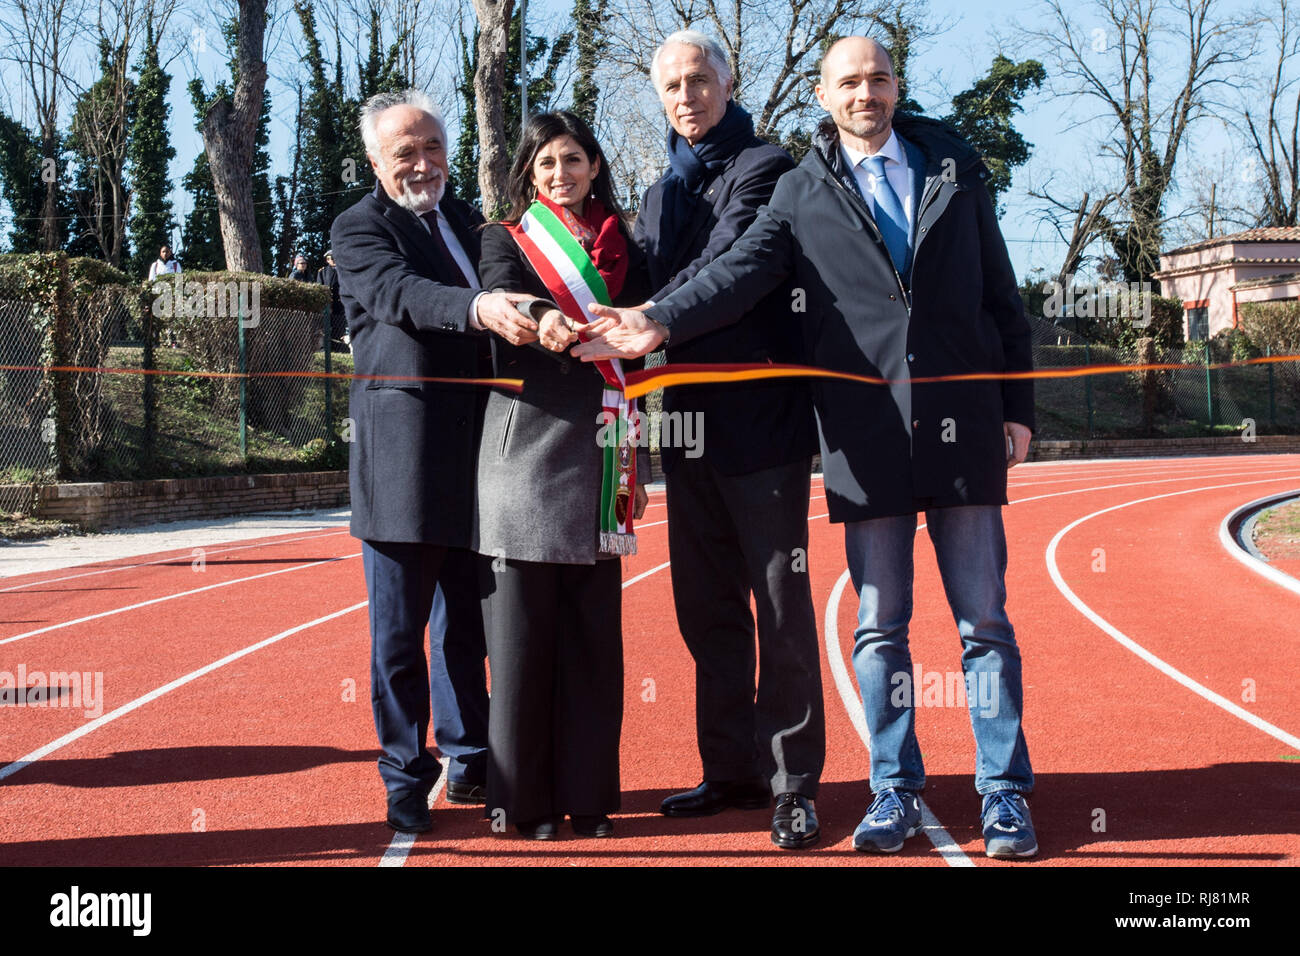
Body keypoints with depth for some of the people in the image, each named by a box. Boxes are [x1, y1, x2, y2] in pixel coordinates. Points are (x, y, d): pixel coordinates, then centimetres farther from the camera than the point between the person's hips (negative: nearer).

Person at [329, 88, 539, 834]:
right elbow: (402, 294, -23)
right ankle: (407, 783, 11)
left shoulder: (468, 223, 18)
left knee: (470, 626, 16)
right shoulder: (359, 228, -2)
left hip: (476, 459, 6)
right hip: (402, 460, -6)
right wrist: (479, 308, -39)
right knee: (400, 633, 0)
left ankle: (471, 764, 29)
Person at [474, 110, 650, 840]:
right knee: (523, 623, -3)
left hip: (597, 452, 3)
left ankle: (590, 793, 11)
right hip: (527, 446, -2)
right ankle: (525, 797, 5)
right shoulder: (505, 240, 9)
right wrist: (539, 324, -32)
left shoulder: (622, 246, 18)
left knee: (594, 627, 3)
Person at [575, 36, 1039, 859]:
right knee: (879, 625, 6)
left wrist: (1018, 406, 6)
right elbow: (742, 272, -8)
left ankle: (1005, 793, 13)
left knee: (985, 621, 4)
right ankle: (896, 790, 18)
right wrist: (661, 323, -24)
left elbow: (1001, 293, 11)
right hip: (867, 435, 0)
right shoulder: (803, 193, 7)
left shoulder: (955, 167, 10)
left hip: (963, 426, 0)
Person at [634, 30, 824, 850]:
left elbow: (726, 268, -16)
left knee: (781, 607, -3)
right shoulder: (660, 196, 19)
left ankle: (793, 782, 4)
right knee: (708, 612, 11)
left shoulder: (766, 167, -2)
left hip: (763, 415, -7)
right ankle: (731, 770, 21)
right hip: (689, 421, 7)